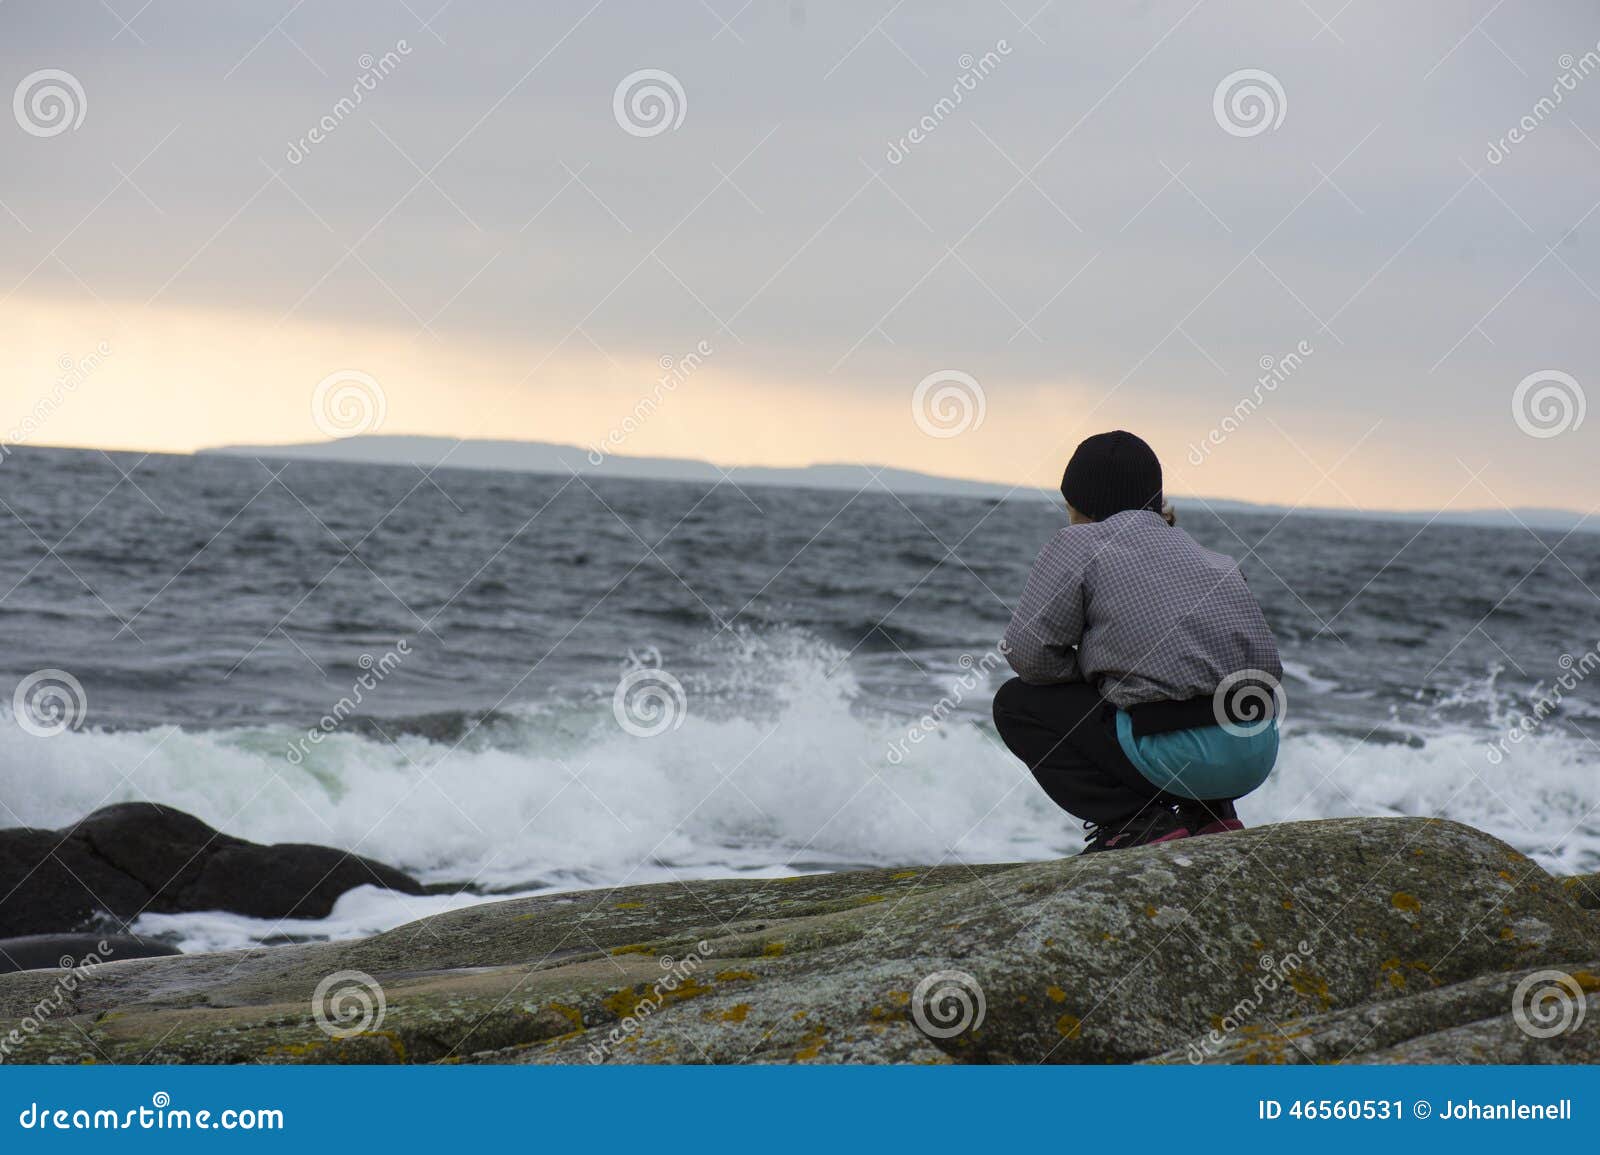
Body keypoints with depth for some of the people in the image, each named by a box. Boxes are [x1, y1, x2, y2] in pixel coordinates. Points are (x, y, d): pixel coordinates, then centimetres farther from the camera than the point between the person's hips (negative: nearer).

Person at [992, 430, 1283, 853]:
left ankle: (1135, 824, -3)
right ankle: (1210, 816, 17)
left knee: (1017, 703, 11)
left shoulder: (1077, 543, 4)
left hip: (1184, 754, -7)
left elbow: (1027, 651, -4)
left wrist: (1085, 677, 14)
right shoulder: (1200, 552, 22)